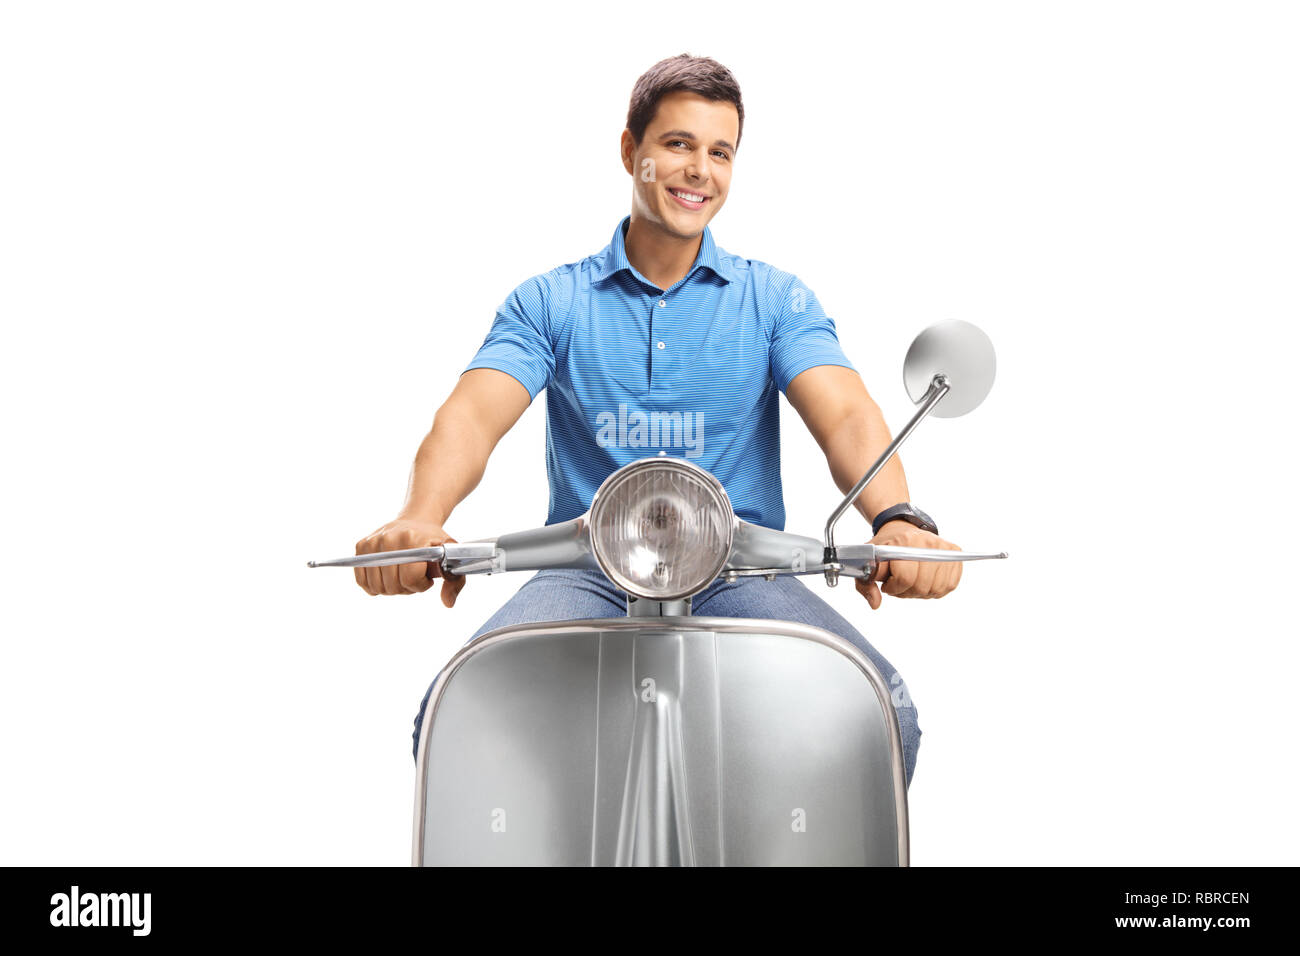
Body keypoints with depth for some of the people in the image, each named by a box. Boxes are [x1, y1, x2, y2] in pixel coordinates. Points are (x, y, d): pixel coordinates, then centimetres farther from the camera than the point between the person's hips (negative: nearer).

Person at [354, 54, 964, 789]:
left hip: (740, 578, 0)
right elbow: (475, 412, -6)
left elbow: (846, 414, -5)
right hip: (587, 575, 0)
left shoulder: (776, 299, 12)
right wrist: (421, 520, -30)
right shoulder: (549, 302, 10)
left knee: (883, 713, -25)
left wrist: (897, 519, -28)